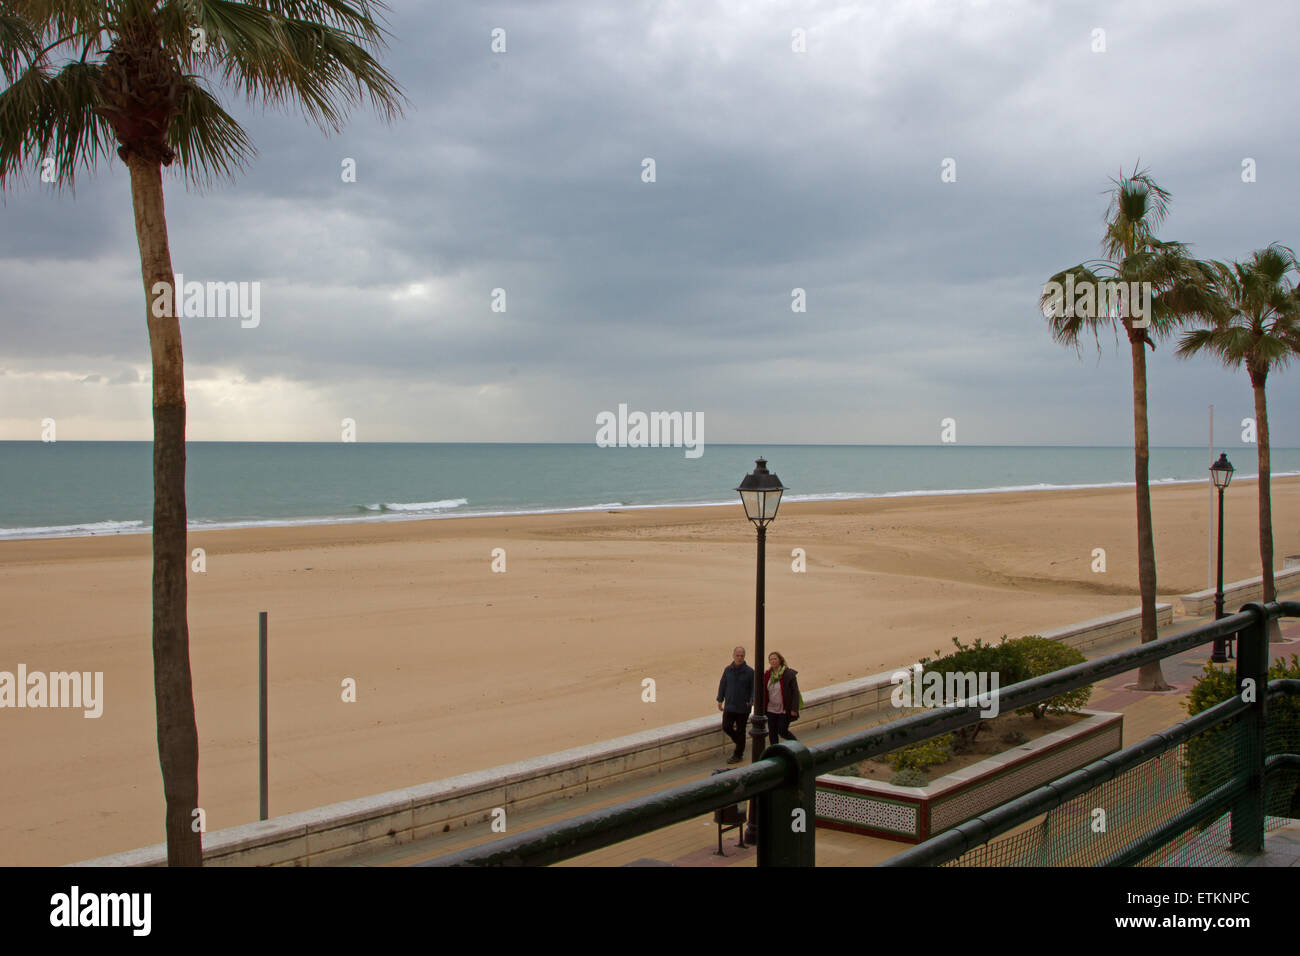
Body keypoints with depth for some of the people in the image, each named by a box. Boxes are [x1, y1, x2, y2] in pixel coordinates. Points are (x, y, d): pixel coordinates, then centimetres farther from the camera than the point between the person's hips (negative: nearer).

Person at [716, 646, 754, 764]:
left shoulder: (749, 671, -7)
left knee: (740, 731, 5)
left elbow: (753, 688, -4)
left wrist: (752, 699, -20)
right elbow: (722, 685, 10)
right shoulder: (728, 669, 2)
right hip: (729, 706, 3)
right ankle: (739, 741, 30)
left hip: (743, 707, -3)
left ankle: (738, 755, 18)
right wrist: (720, 700, 8)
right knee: (726, 728, 2)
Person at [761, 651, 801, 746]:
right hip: (771, 709, 5)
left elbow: (795, 692, -11)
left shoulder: (789, 674, -12)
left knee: (782, 732, 0)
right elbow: (764, 692, 12)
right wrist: (762, 708, 10)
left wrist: (794, 709, -16)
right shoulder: (767, 674, 4)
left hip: (784, 710, -5)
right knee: (772, 733, 6)